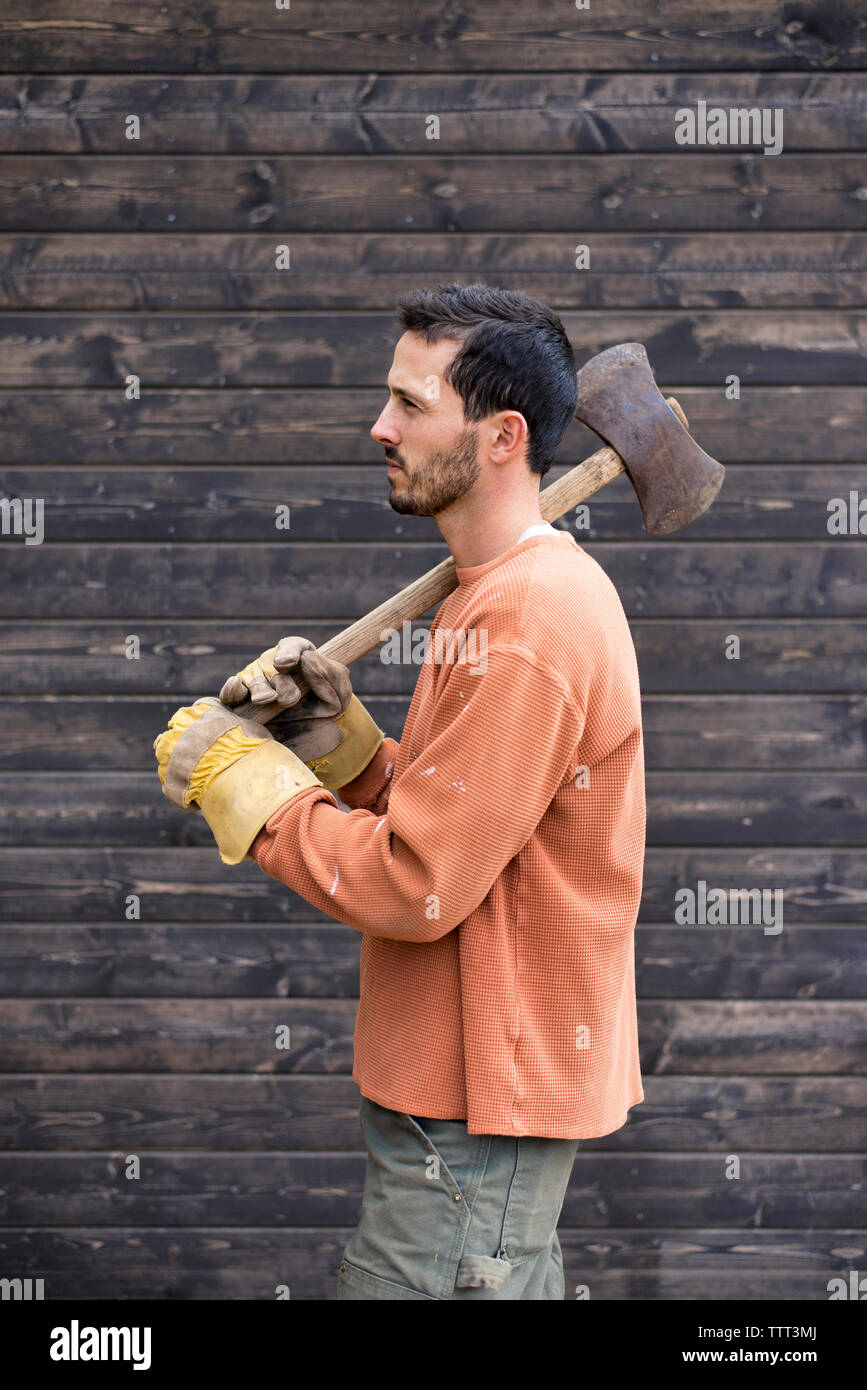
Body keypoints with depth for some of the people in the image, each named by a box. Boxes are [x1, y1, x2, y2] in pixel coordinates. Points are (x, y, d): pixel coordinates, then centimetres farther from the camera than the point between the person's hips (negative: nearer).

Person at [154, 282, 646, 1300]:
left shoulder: (524, 626, -21)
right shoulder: (512, 593, 14)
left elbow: (413, 887, -22)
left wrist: (238, 778, -12)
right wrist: (341, 743, 0)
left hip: (474, 1109, -10)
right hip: (477, 1078, 10)